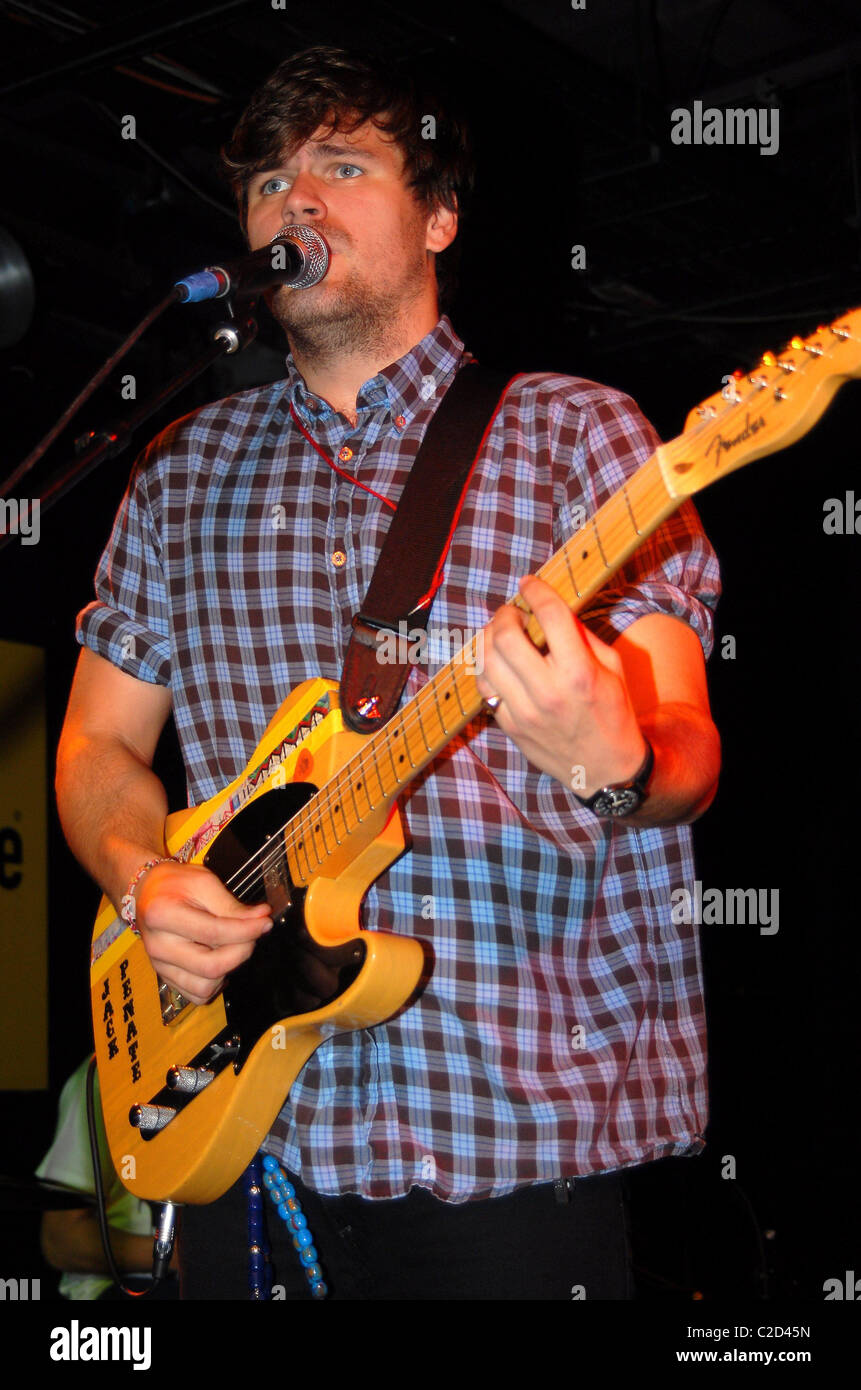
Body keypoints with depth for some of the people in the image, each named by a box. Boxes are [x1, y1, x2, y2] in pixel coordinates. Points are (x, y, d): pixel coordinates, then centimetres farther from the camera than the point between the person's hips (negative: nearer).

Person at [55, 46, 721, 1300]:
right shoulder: (185, 472, 12)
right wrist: (145, 879, -5)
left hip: (518, 1115, -3)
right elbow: (99, 743, 16)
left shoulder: (573, 433, -1)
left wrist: (612, 761, -32)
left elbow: (688, 755, -9)